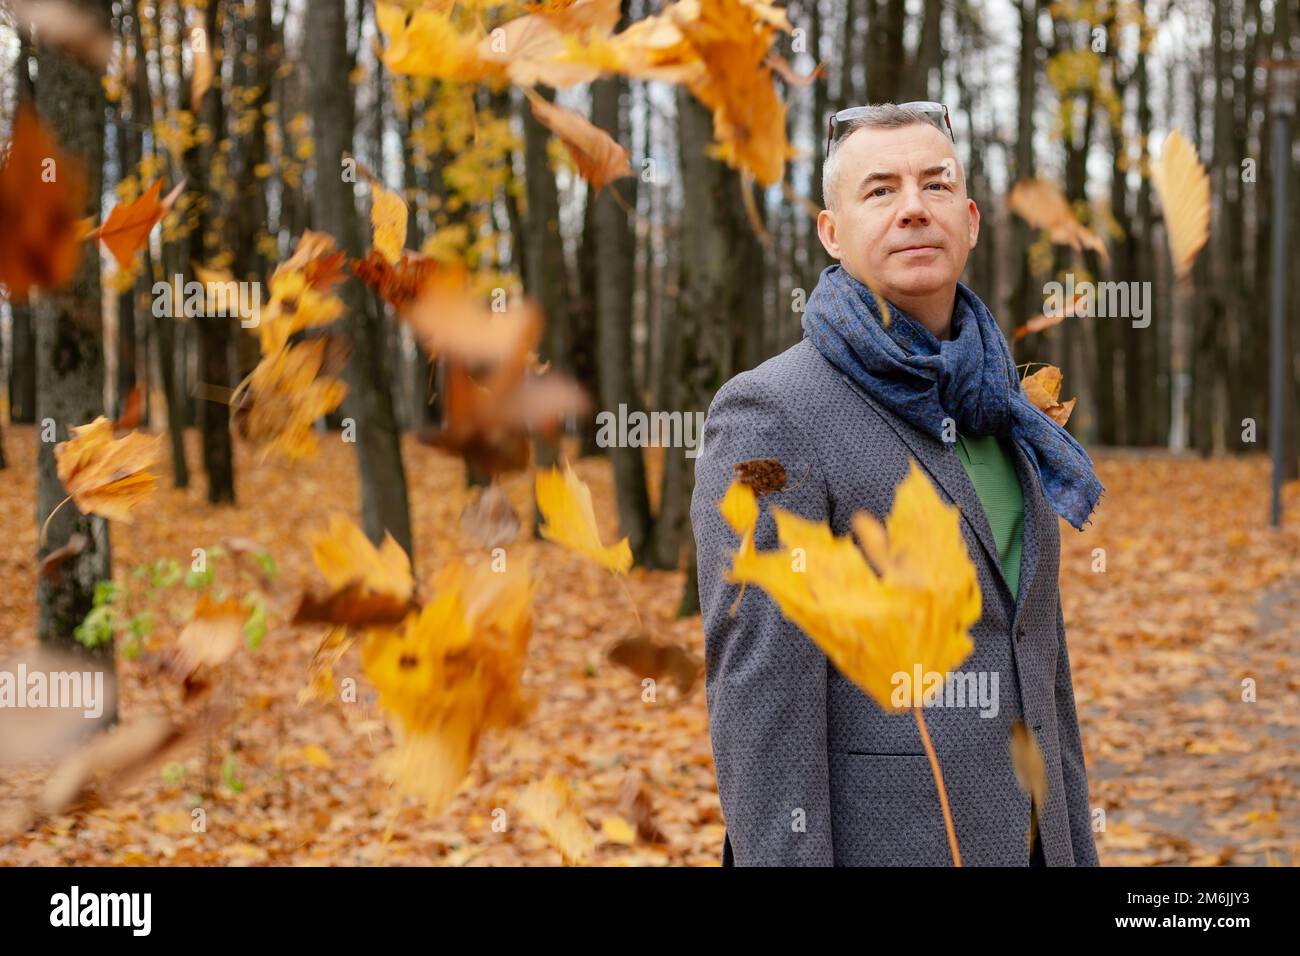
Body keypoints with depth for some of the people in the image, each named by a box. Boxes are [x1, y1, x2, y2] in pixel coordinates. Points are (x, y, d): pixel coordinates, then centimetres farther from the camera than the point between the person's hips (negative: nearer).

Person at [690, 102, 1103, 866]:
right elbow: (758, 703, -17)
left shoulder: (994, 415, 12)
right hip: (870, 853, -7)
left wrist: (1076, 859, 14)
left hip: (1013, 845, 8)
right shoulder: (771, 415, -13)